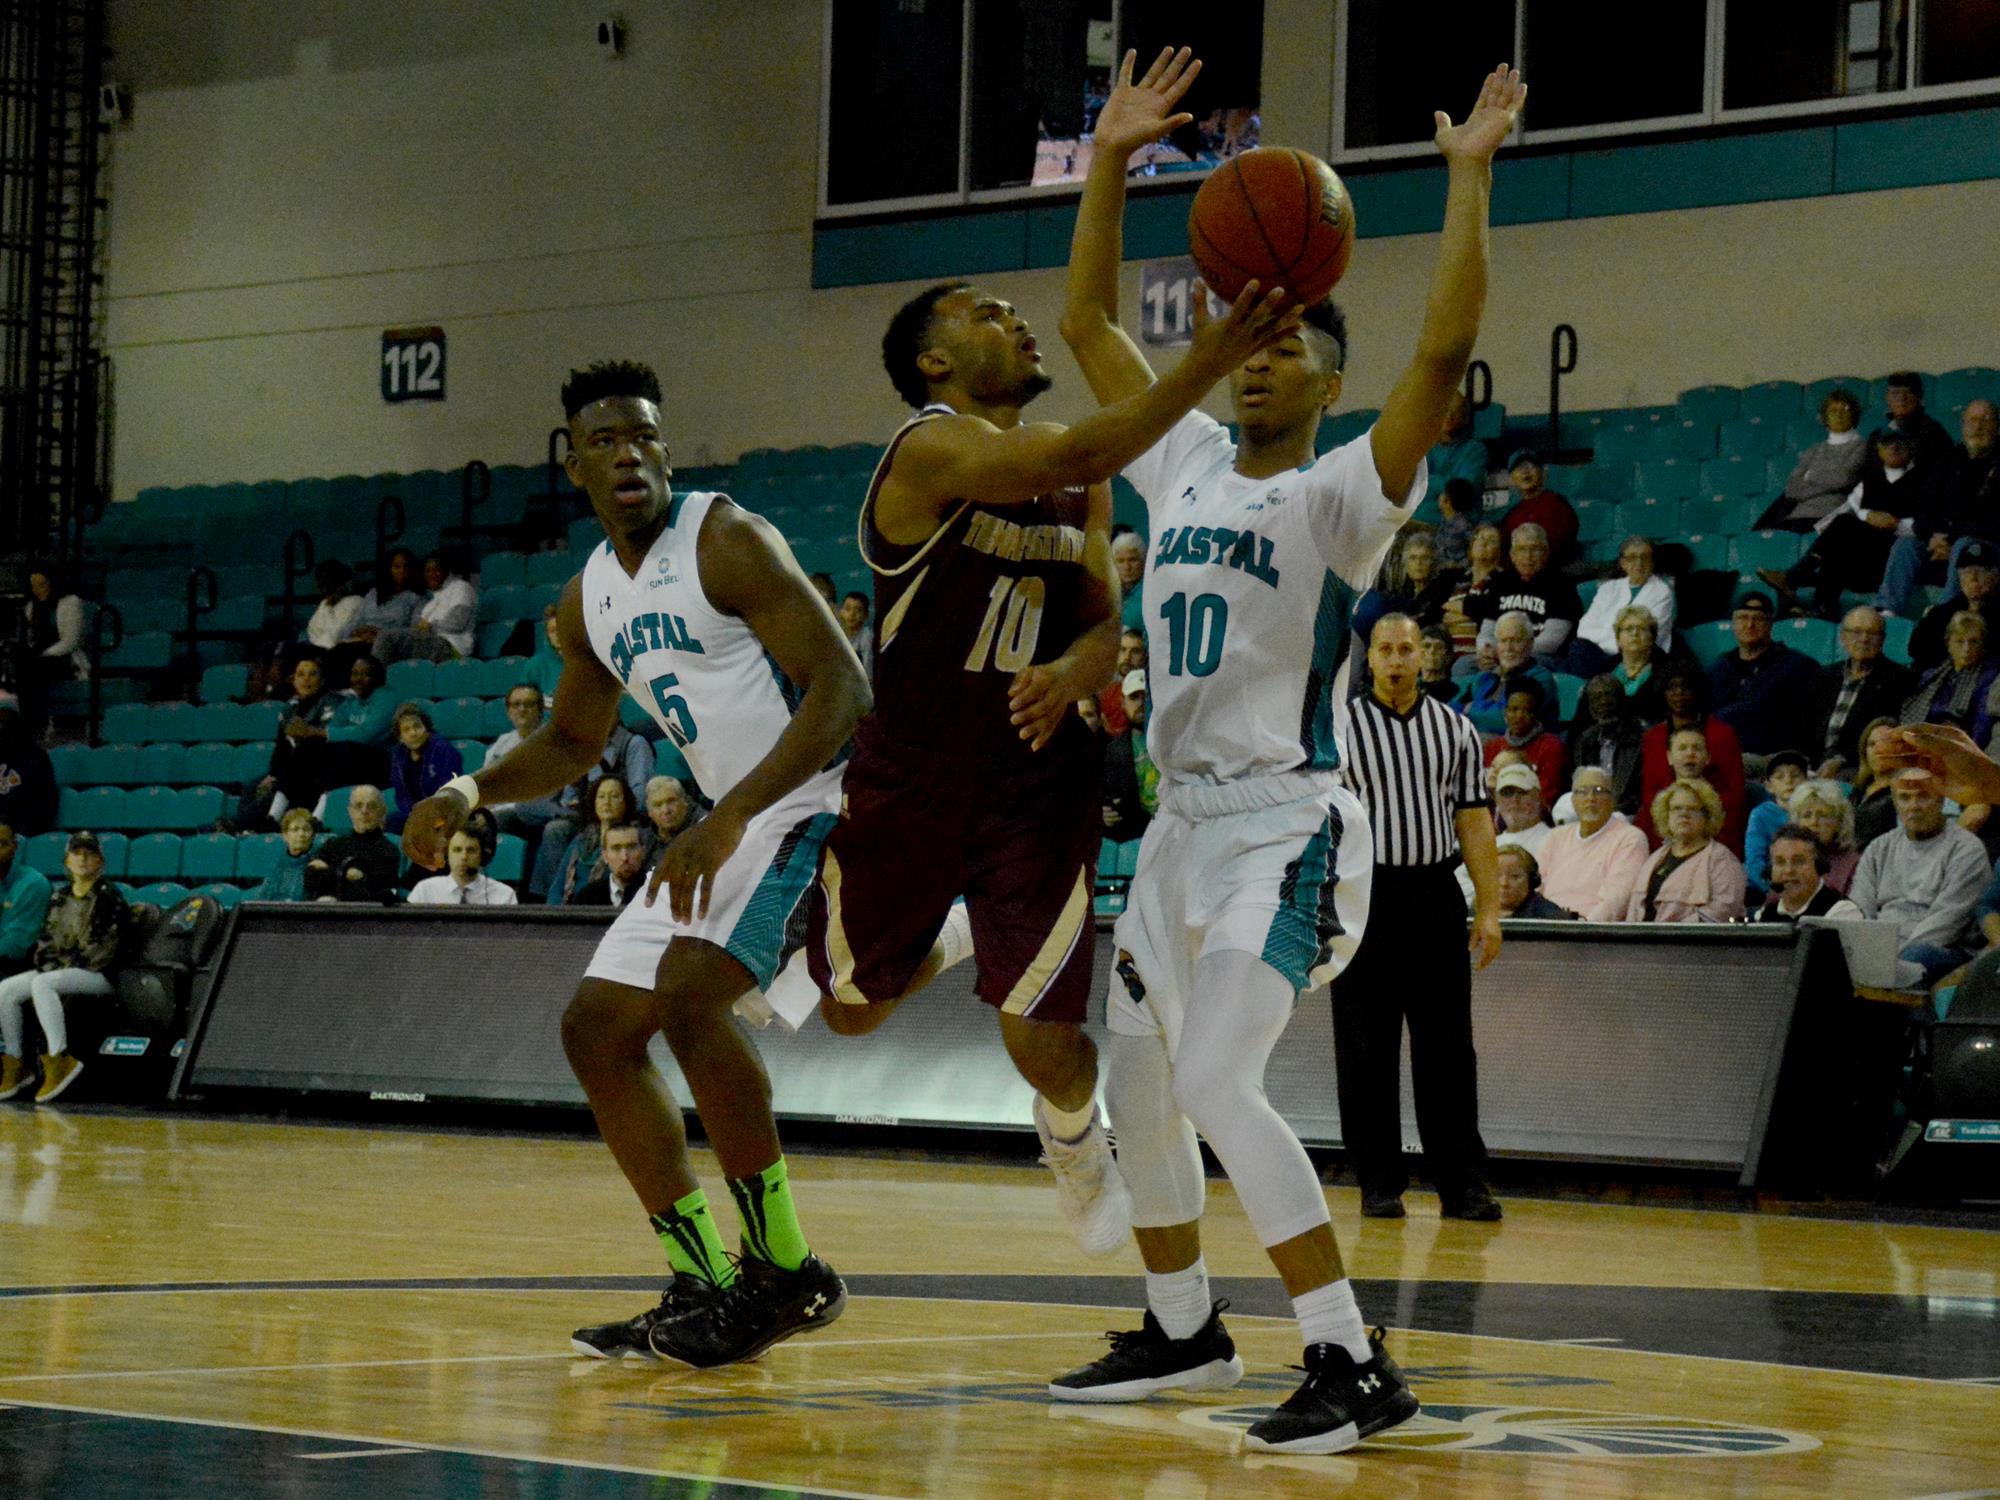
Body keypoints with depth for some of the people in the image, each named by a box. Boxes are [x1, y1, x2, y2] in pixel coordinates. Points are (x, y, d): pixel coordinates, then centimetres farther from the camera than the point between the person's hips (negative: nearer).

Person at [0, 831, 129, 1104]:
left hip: (99, 977, -7)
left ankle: (59, 1059, -40)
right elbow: (46, 942, 15)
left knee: (41, 984, -33)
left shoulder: (109, 897, -5)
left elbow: (102, 950, -12)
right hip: (59, 971, 7)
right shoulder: (59, 897, 16)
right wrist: (48, 965, -6)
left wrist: (62, 967, -13)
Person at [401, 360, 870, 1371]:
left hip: (817, 804, -9)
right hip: (729, 829, 9)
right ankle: (704, 1286, 10)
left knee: (687, 995, -27)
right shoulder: (588, 600, 10)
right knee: (596, 1028, 6)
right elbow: (574, 742, 27)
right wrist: (470, 792, 7)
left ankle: (785, 1271, -16)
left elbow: (843, 688, -22)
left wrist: (729, 818, -30)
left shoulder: (726, 540, -14)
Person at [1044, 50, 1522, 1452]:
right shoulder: (1186, 462, 12)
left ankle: (1356, 1365, -18)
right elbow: (1090, 321, 17)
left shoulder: (1341, 494, -7)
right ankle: (1183, 1328, 33)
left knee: (1216, 1081, -21)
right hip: (1186, 819, 8)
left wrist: (1471, 179, -23)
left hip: (1289, 824, -8)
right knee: (1137, 1082, 15)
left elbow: (1444, 353, -22)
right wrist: (1112, 160, 11)